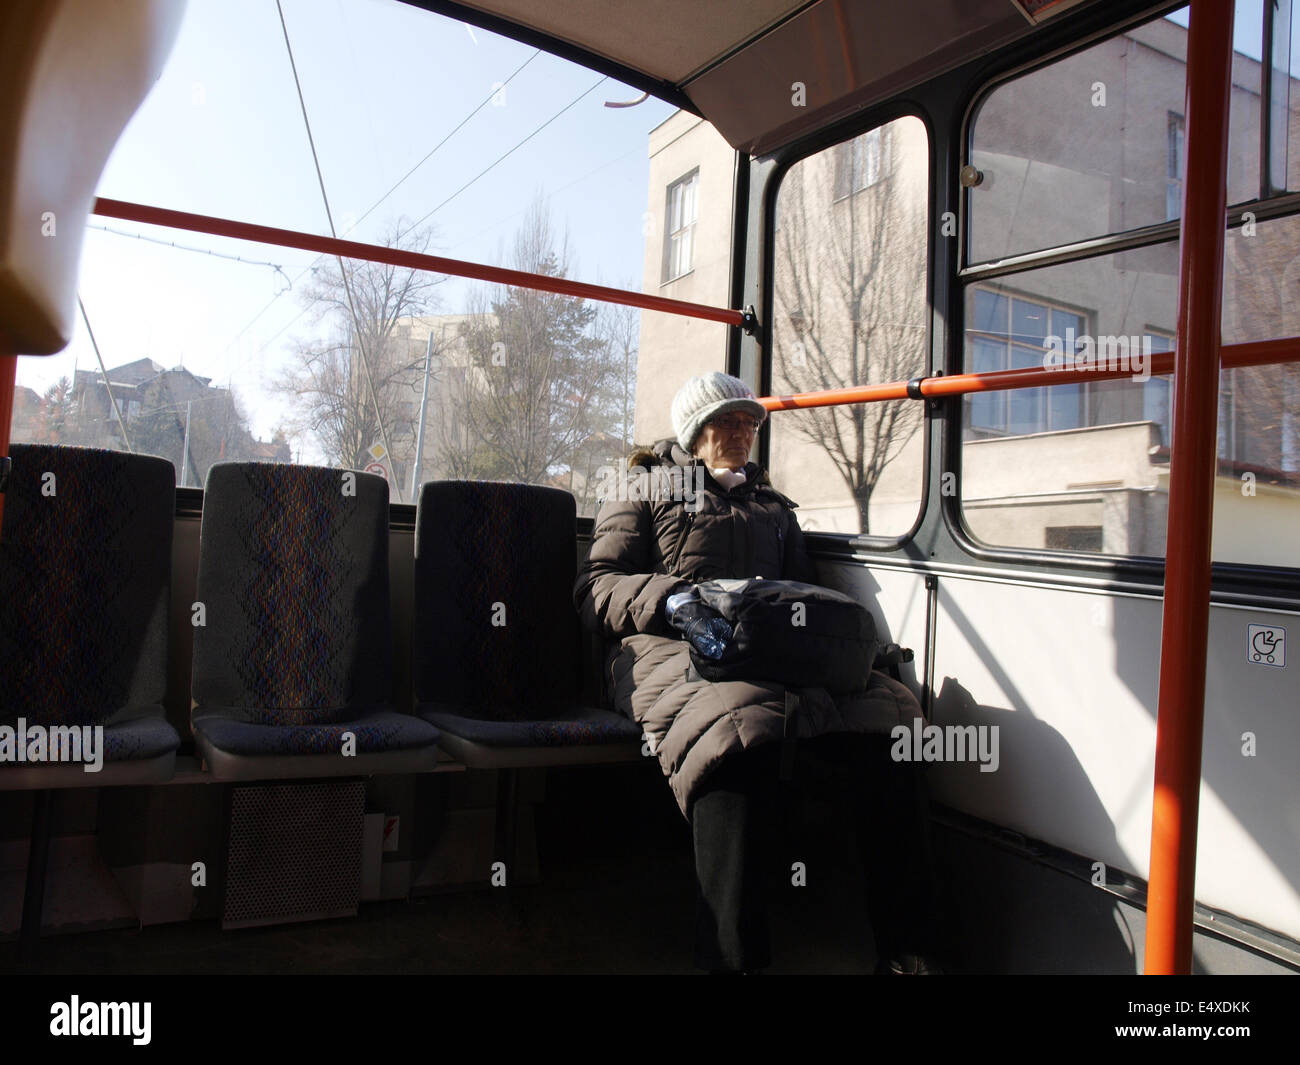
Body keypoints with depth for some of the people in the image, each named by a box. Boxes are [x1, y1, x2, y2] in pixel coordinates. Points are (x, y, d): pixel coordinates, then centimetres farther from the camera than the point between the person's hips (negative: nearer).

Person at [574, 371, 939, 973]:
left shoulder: (773, 506, 36)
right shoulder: (646, 492, 23)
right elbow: (595, 589, 10)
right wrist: (679, 597, -9)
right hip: (674, 649, -4)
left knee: (882, 719, -27)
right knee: (738, 727, -41)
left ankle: (903, 951, -22)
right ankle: (732, 957, -37)